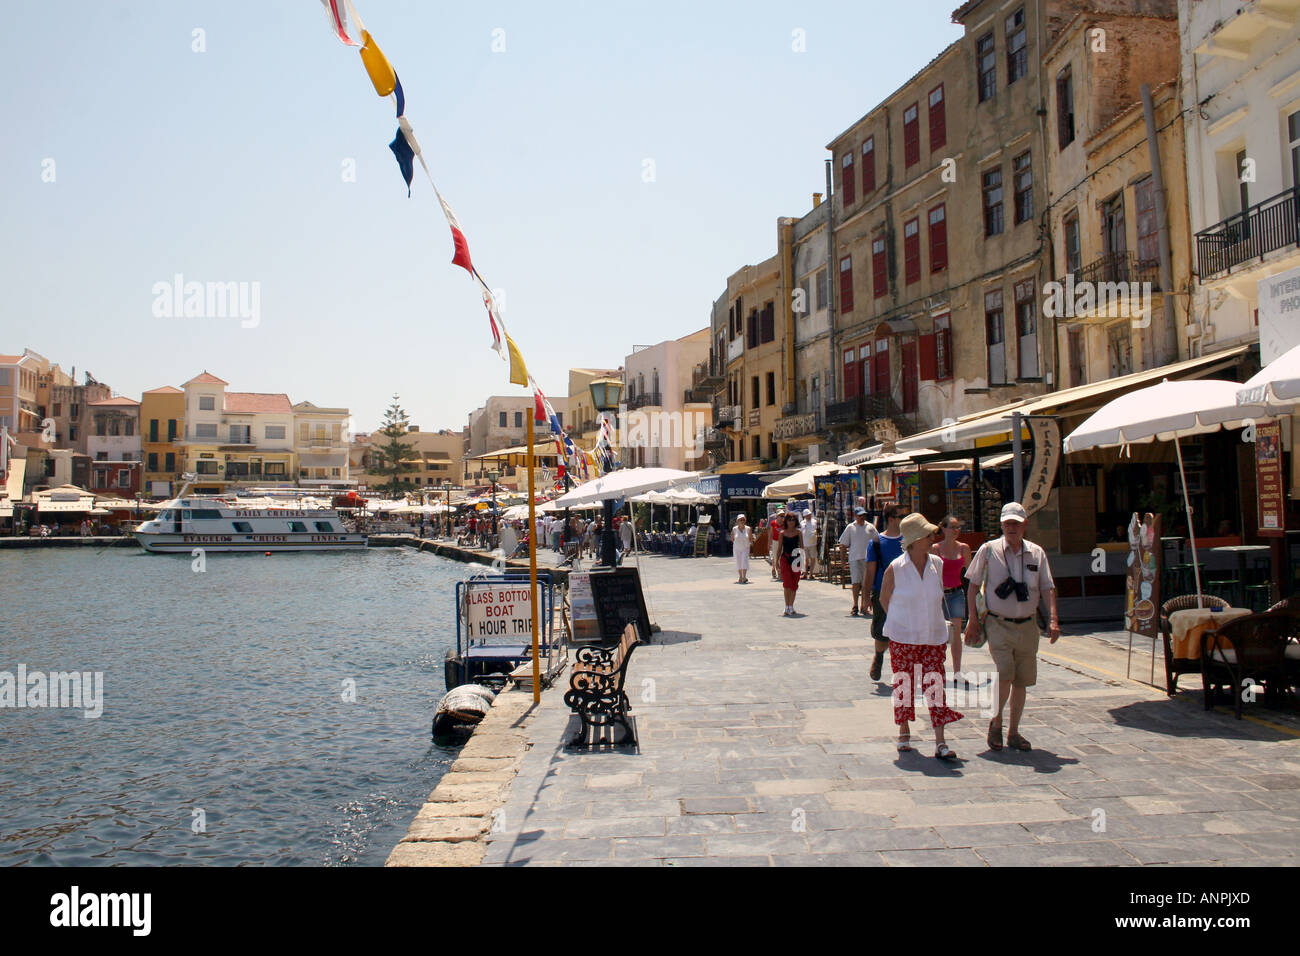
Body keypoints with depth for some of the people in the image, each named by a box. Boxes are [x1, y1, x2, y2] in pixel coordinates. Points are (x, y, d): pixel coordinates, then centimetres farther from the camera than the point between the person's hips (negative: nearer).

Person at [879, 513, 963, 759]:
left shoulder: (937, 563, 1)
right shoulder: (895, 568, -10)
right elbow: (884, 599, 4)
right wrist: (902, 622, 6)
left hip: (933, 636, 3)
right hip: (903, 637, -3)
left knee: (936, 686, -3)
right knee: (904, 685, 6)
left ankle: (940, 743, 0)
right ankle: (904, 733, 25)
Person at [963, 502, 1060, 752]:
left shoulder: (1037, 553, 5)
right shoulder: (988, 550, -3)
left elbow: (1048, 588, 5)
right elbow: (973, 585, 2)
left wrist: (1053, 619, -9)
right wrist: (973, 620, -2)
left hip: (1027, 626, 3)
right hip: (998, 625, -3)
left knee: (1021, 681, 8)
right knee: (1004, 677, -15)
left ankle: (1013, 732, 23)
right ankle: (996, 722, 9)